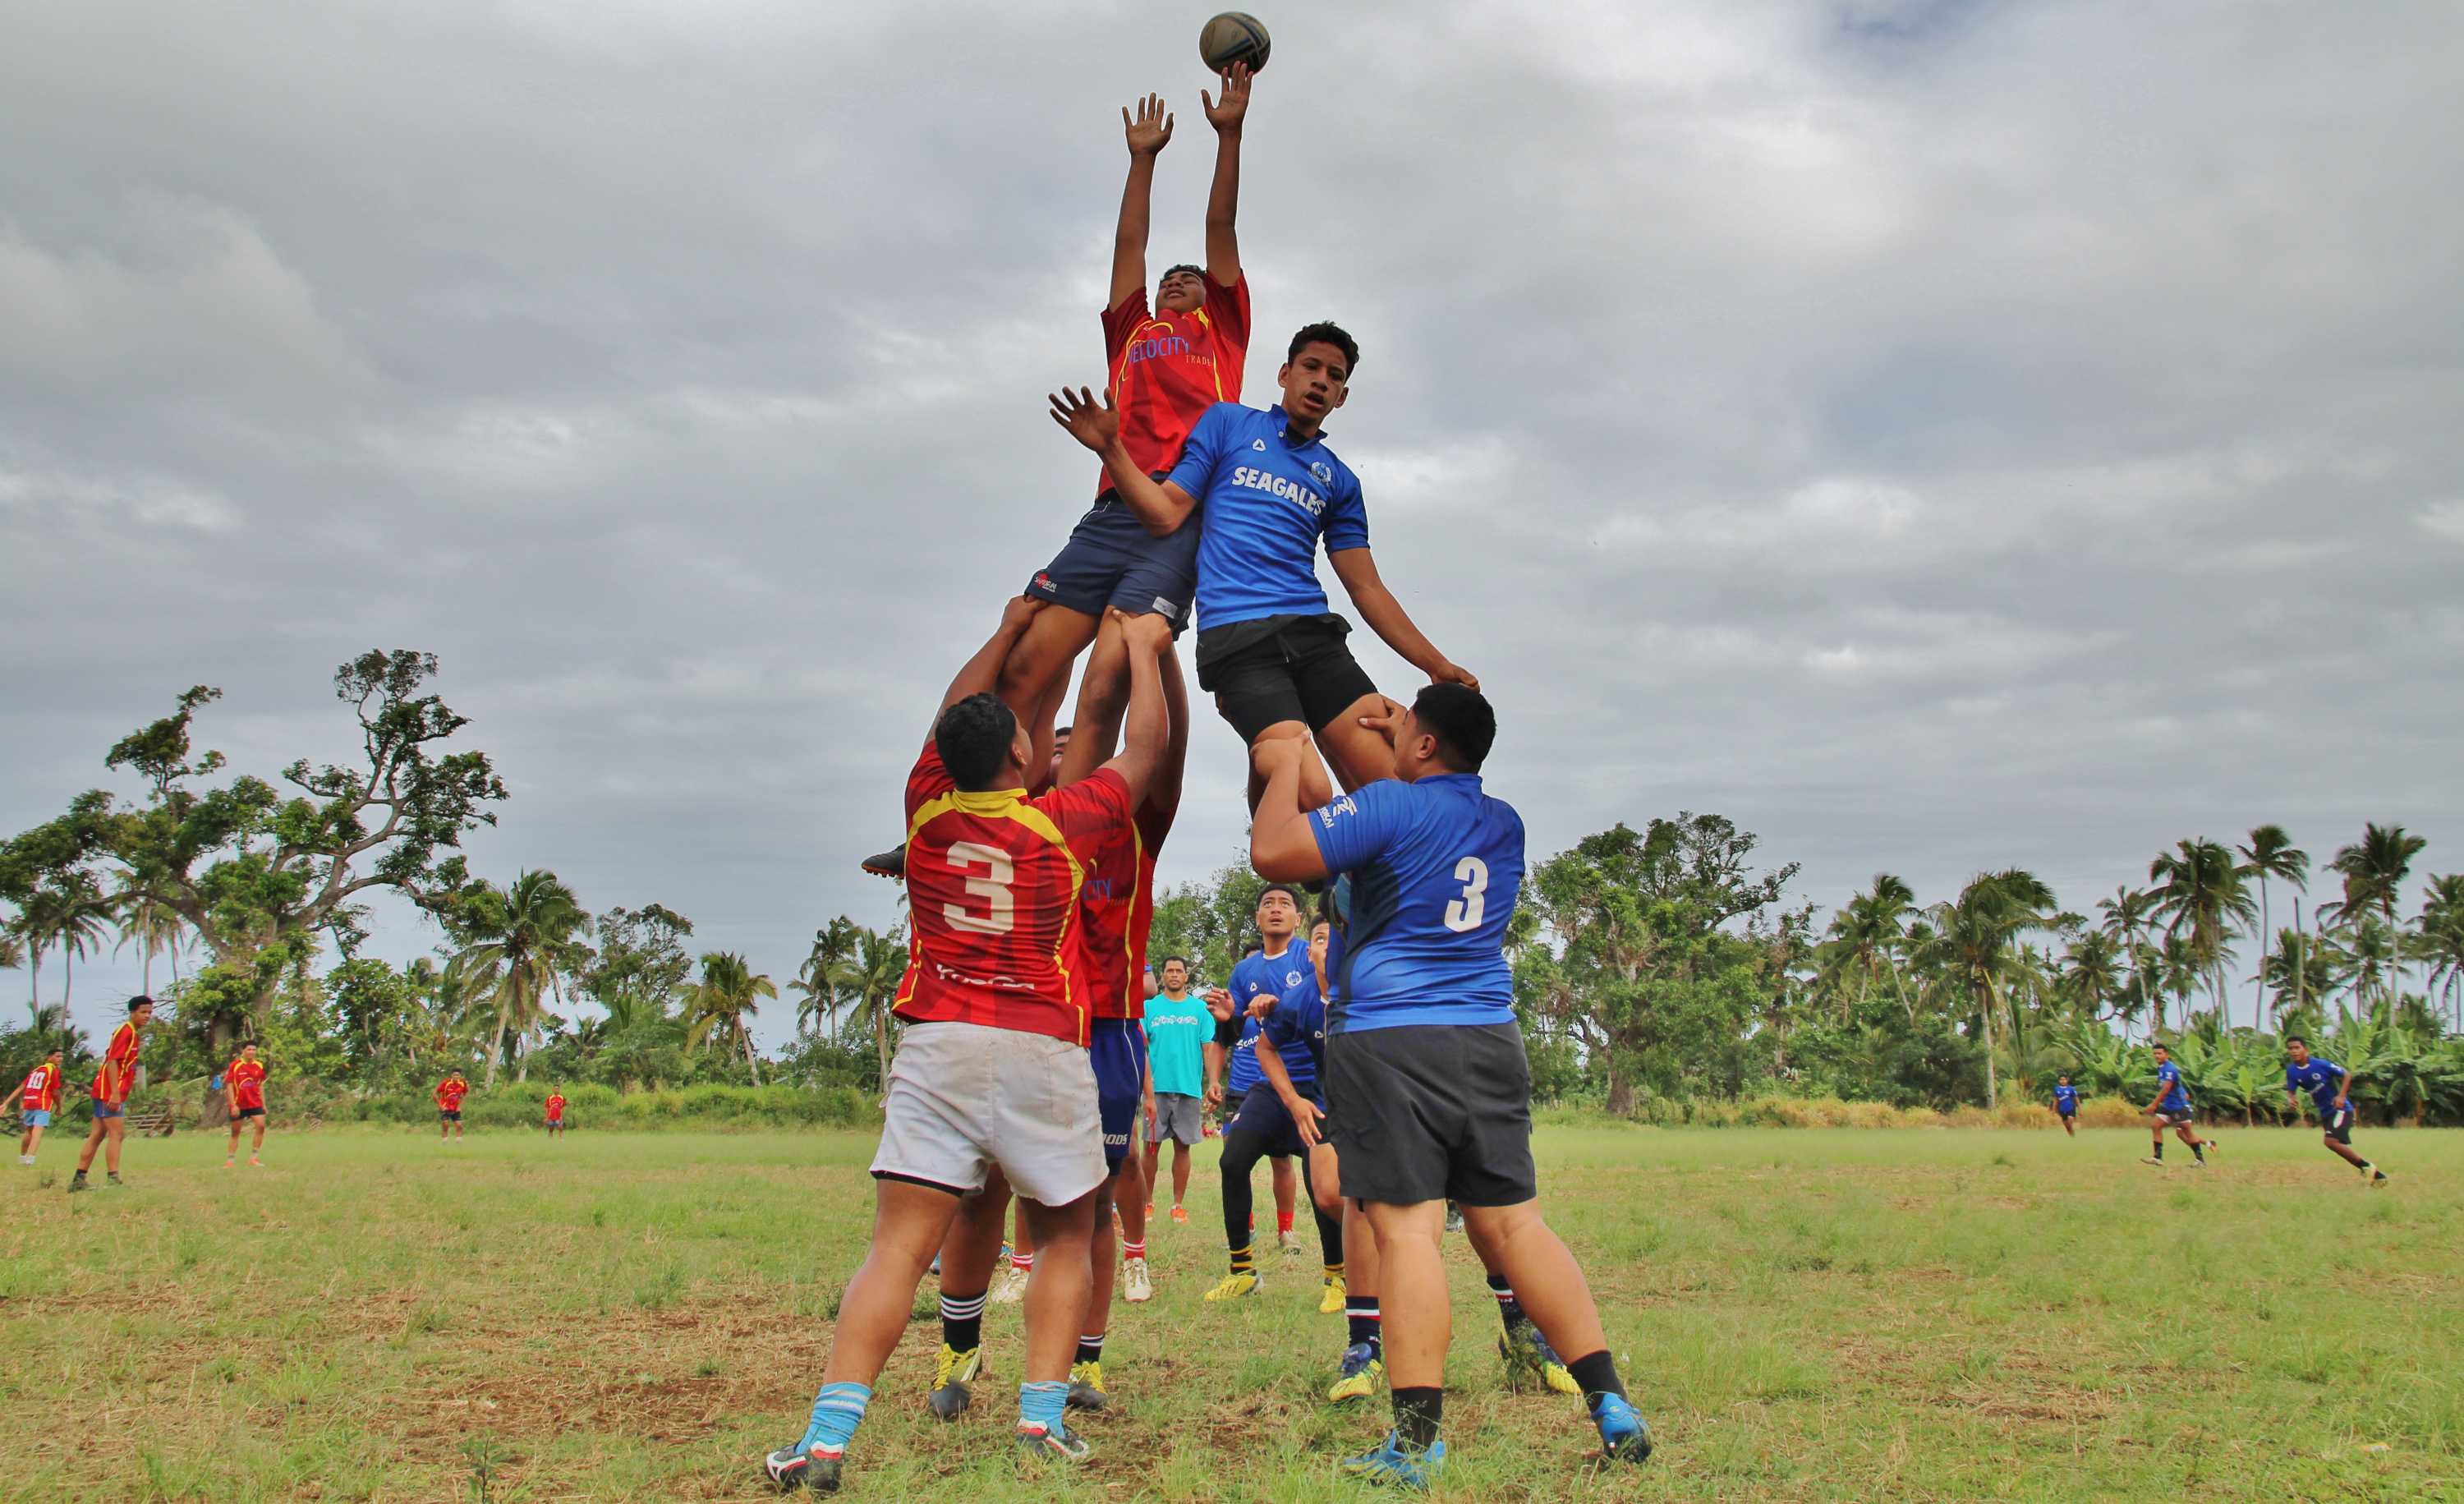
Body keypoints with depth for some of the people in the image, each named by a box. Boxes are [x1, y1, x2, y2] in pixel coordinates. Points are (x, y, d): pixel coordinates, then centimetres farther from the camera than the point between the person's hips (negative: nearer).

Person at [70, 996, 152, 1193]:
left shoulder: (133, 1034, 15)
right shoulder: (125, 1031, -13)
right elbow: (112, 1061, -20)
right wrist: (115, 1093, -24)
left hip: (111, 1093, 10)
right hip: (111, 1092, -10)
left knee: (97, 1136, 11)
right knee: (116, 1135, -9)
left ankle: (79, 1179, 16)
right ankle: (113, 1180, -10)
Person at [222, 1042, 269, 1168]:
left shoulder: (259, 1066, 5)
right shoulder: (234, 1066, -6)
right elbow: (229, 1086, -7)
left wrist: (263, 1104, 10)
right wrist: (233, 1105, -13)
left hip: (255, 1103, 2)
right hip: (238, 1105, -2)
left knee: (261, 1126, -14)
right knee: (235, 1132, 5)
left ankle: (253, 1157, -6)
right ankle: (229, 1161, 15)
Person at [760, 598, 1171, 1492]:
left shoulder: (927, 807, 7)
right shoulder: (1065, 821, 0)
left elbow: (954, 717, 25)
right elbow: (1146, 745, 14)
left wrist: (1008, 632, 36)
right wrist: (1142, 648, 27)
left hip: (936, 1047, 2)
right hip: (1042, 1052, -2)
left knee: (899, 1248, 1)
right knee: (1064, 1239, 15)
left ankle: (827, 1437, -5)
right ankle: (1044, 1417, 8)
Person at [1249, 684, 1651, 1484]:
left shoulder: (1391, 805, -6)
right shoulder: (1505, 823, 14)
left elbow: (1273, 852, -11)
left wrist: (1284, 766, 5)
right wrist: (1393, 750, 39)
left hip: (1387, 1042, -6)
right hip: (1490, 1040, 6)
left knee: (1407, 1229, -7)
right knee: (1512, 1224, 10)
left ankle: (1416, 1441, -5)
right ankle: (1612, 1406, 10)